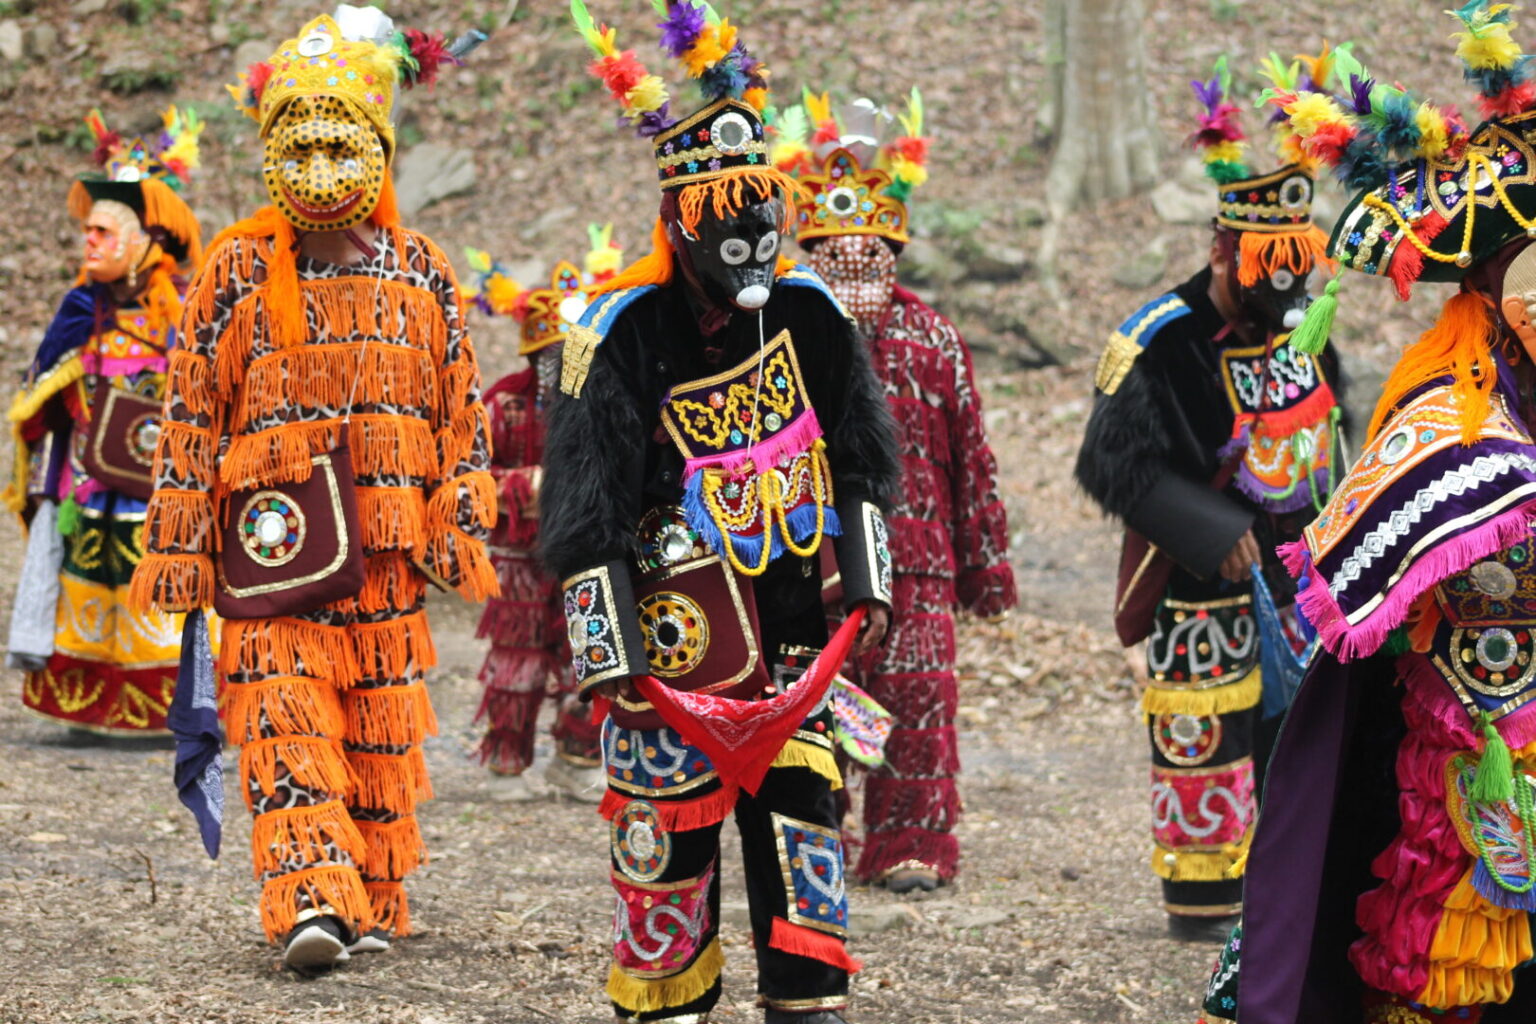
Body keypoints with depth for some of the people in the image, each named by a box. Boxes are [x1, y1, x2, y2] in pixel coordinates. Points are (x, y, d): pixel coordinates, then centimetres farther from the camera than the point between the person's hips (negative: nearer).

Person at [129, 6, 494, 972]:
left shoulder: (423, 275, 8)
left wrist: (460, 530, 5)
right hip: (273, 537, -2)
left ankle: (375, 901, 16)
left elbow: (460, 413, 12)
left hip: (384, 545, 2)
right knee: (286, 716, -13)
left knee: (382, 722, 6)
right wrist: (178, 549, 2)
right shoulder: (239, 273, 3)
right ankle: (312, 900, -22)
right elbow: (191, 412, 5)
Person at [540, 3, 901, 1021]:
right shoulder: (626, 334, -10)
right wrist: (610, 660, -12)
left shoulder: (807, 310, 6)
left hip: (792, 624, 4)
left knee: (802, 818, 4)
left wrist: (868, 585, 12)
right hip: (679, 631, -4)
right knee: (670, 841, 0)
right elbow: (584, 516, -9)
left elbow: (857, 464, 17)